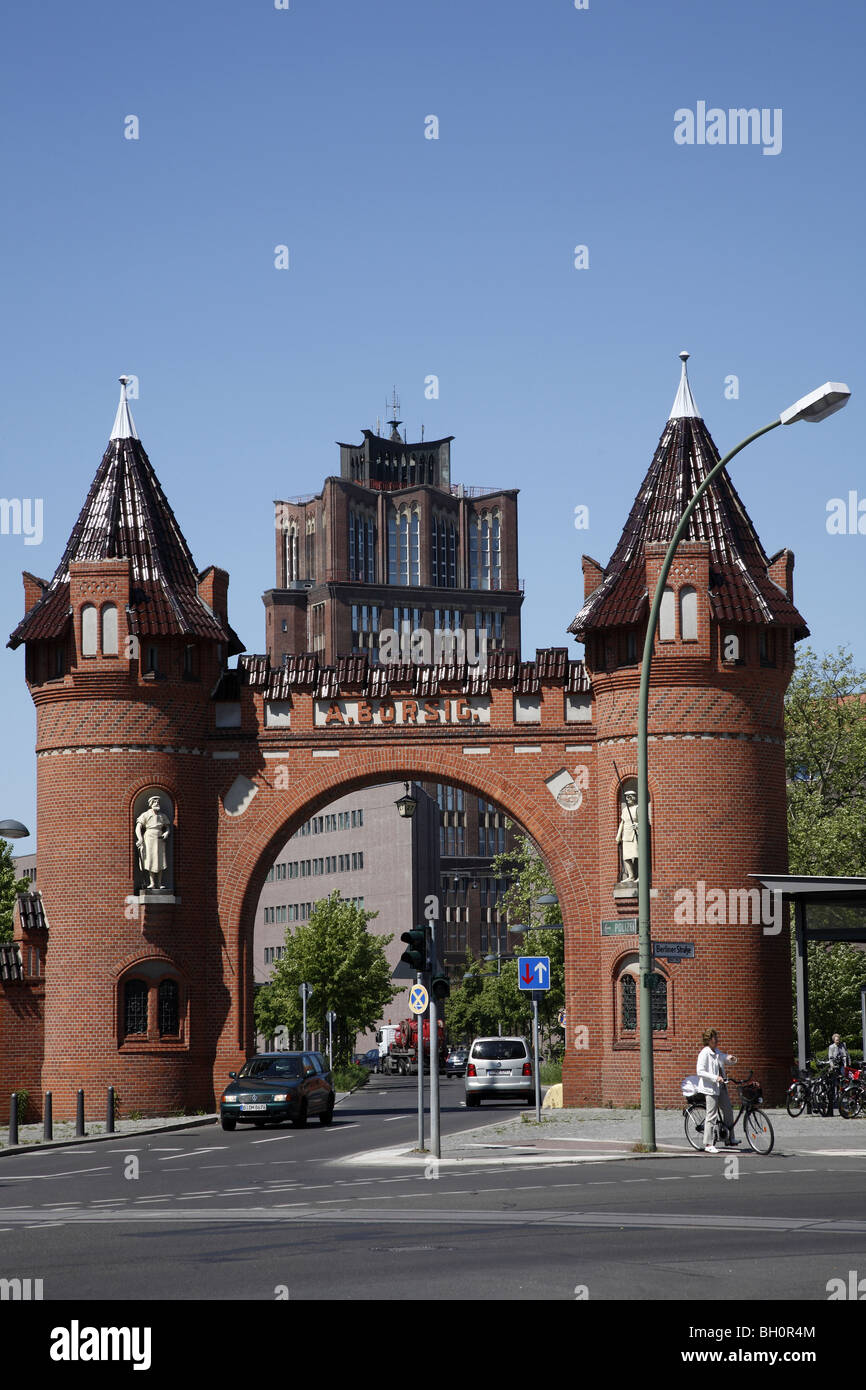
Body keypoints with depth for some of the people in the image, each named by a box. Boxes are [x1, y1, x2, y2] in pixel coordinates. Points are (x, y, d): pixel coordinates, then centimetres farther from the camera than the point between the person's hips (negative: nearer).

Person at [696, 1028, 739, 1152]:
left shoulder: (718, 1052, 11)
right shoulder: (704, 1054, -14)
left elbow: (725, 1058, 24)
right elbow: (700, 1071, -20)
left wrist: (731, 1058, 0)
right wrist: (715, 1077, -26)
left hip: (721, 1086, 9)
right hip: (710, 1087, -9)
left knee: (728, 1111, 13)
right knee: (712, 1116, -8)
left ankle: (730, 1140, 24)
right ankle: (708, 1144, -3)